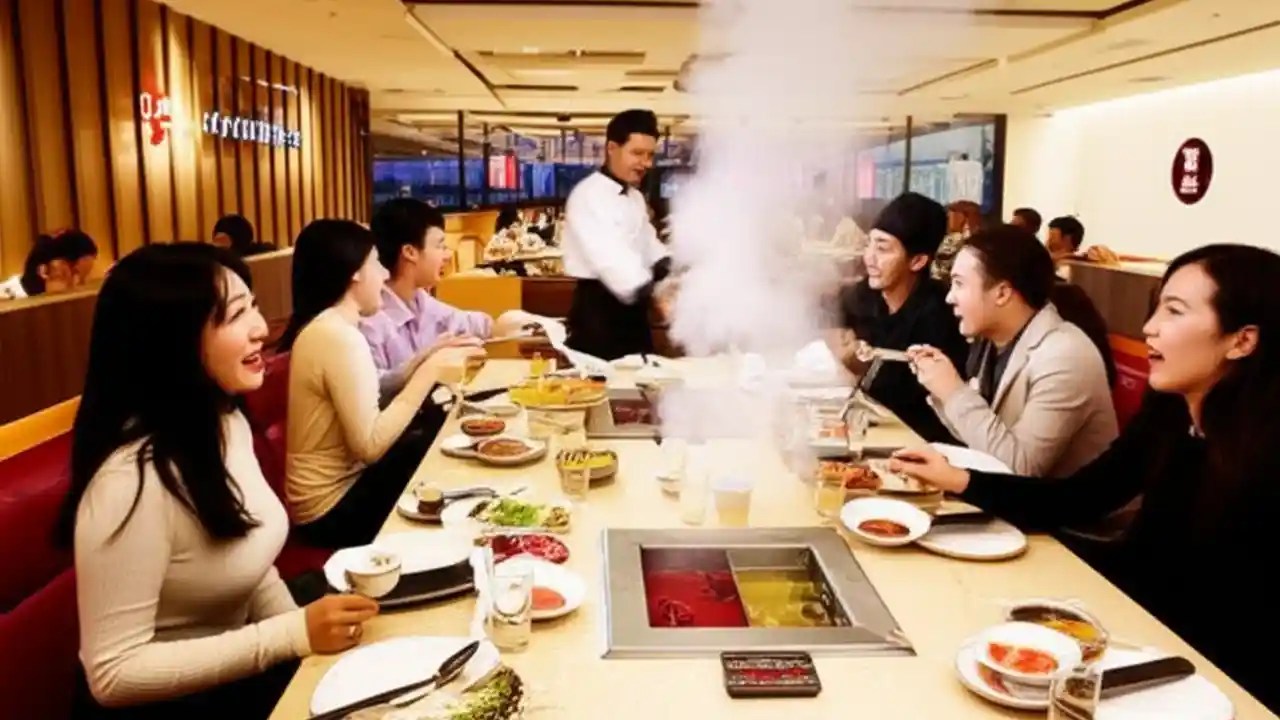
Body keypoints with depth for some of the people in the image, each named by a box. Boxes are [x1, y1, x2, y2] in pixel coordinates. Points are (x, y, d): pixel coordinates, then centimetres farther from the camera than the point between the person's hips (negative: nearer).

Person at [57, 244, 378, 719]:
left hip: (232, 674, 7)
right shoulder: (133, 481, -28)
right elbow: (114, 675, -25)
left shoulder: (228, 423, -3)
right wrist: (295, 635, -26)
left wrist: (308, 635, -5)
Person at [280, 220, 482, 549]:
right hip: (335, 507, -9)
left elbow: (368, 401, 4)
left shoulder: (326, 325, 5)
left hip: (341, 480, 9)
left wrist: (428, 359, 1)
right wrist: (430, 372, -24)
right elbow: (369, 445, -28)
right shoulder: (339, 335, -25)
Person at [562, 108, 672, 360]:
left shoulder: (636, 198, 15)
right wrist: (657, 294, -36)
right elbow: (609, 257, -27)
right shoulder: (588, 195, -16)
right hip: (598, 308, -9)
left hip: (633, 308, 9)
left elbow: (648, 246, 15)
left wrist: (671, 272, -8)